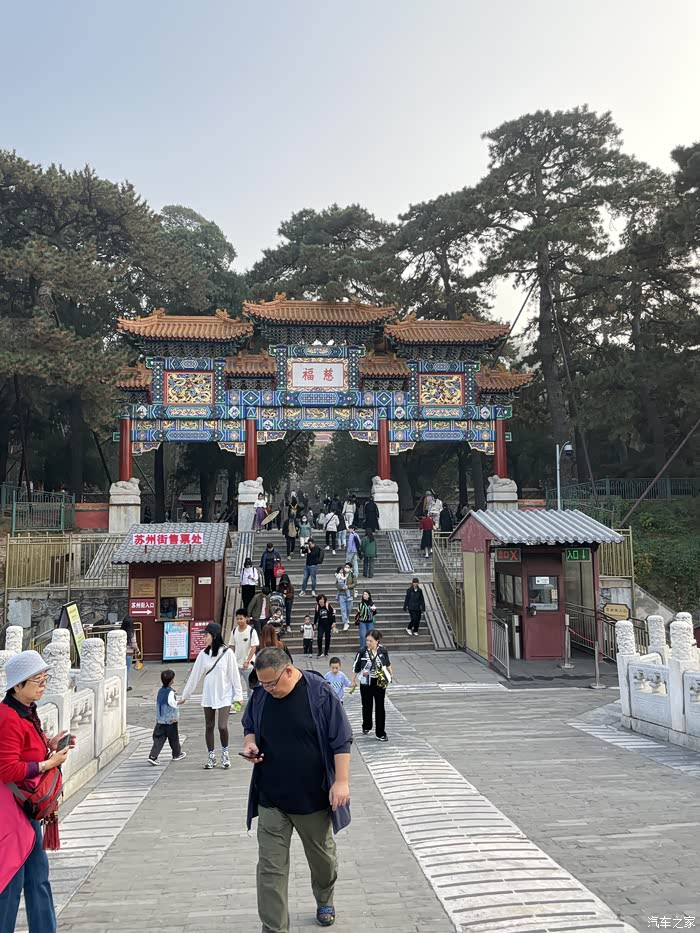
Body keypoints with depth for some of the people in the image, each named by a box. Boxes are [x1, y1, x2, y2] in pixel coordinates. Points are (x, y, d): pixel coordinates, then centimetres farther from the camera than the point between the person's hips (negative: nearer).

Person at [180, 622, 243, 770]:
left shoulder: (227, 653, -10)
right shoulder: (203, 654, 0)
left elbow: (234, 675, -7)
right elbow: (195, 675, 6)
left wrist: (238, 696, -7)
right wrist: (185, 695, 9)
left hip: (224, 696, -4)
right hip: (208, 696, 4)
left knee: (222, 726, -10)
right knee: (209, 727, 9)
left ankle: (225, 754, 15)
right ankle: (211, 757, 23)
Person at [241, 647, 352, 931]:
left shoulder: (319, 693, -14)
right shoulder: (260, 695, -3)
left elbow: (340, 740, -11)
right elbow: (249, 727, 14)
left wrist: (341, 781, -16)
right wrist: (250, 744, -8)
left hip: (313, 797, -2)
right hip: (271, 799, 2)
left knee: (322, 856, 18)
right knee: (271, 867, -1)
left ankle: (325, 901, 45)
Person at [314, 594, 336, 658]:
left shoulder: (328, 605, -8)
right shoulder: (317, 607, 2)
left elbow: (333, 614, -3)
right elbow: (316, 616, 15)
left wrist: (333, 622, -6)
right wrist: (315, 623, 19)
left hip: (328, 624, -1)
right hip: (321, 624, 2)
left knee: (327, 638, 4)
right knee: (320, 637, -15)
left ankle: (326, 652, 17)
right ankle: (320, 651, -3)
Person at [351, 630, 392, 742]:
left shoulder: (383, 651, -8)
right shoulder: (362, 652, -13)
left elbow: (387, 663, 11)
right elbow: (356, 667, -4)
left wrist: (391, 674, 22)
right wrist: (353, 681, 0)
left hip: (380, 682, 0)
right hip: (366, 683, 0)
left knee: (380, 707, 1)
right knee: (367, 706, 14)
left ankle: (380, 733, 8)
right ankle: (366, 727, 35)